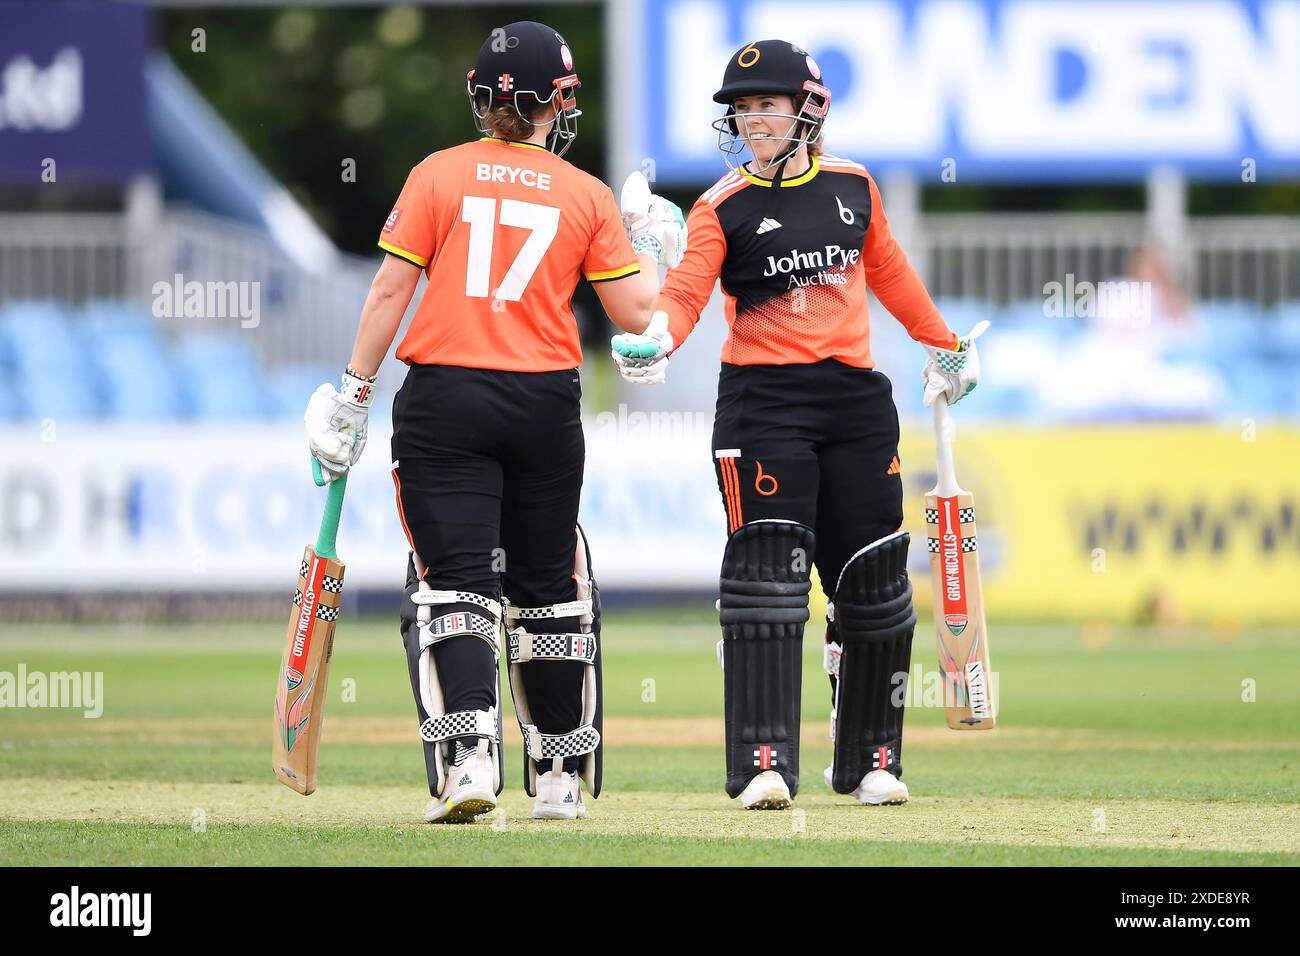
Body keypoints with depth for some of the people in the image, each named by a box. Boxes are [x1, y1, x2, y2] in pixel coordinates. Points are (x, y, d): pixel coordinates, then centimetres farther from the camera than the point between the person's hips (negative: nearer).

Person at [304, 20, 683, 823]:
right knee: (548, 587, 16)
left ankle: (467, 757, -24)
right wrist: (657, 249, 20)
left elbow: (391, 289, -4)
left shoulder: (438, 175, 0)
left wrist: (355, 395, 3)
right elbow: (638, 315, 1)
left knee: (453, 583, -3)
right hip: (546, 405, 2)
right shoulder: (587, 196, 2)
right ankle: (560, 778, 23)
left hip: (444, 401, -1)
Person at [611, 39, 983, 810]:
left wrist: (944, 345, 29)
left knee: (873, 584, 8)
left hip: (857, 399, 4)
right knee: (767, 576, -12)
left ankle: (872, 760, 21)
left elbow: (888, 270, 22)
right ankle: (764, 764, -13)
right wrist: (657, 339, -39)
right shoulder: (722, 208, -4)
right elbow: (688, 289, -19)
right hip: (763, 404, -4)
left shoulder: (853, 186, 7)